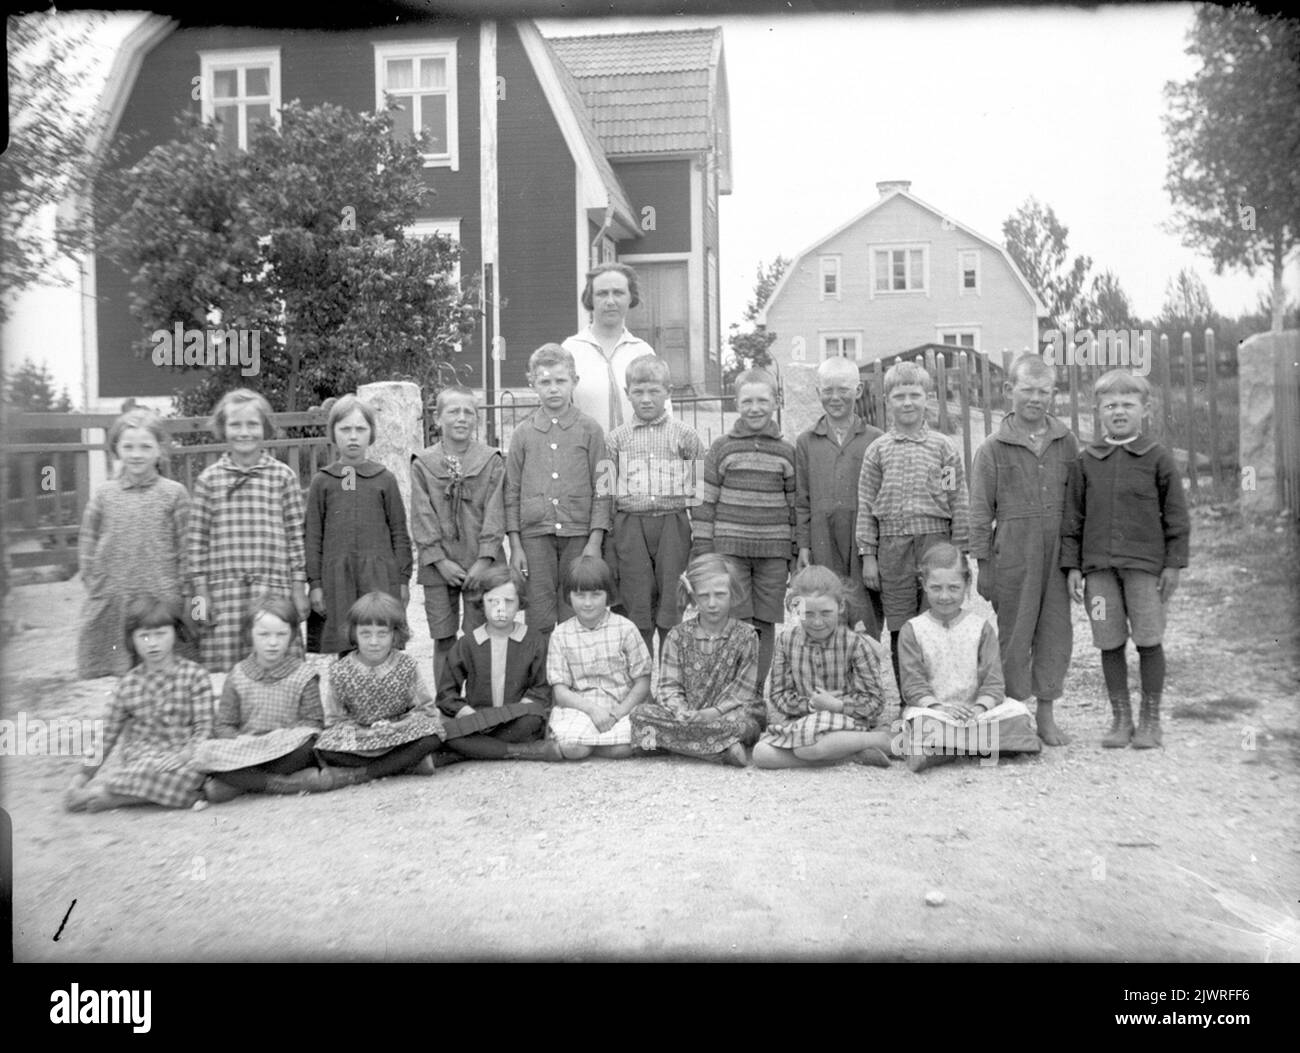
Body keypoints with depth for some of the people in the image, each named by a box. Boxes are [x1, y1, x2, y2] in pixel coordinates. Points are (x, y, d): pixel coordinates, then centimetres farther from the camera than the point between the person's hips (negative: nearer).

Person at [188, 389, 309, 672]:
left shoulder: (283, 475, 5)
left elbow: (296, 535, 5)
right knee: (225, 667, 0)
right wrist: (201, 593, 3)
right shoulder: (210, 478, 7)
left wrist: (299, 590, 3)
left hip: (273, 587, -1)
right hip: (224, 589, 1)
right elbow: (197, 538, 7)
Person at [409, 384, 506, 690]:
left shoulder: (492, 461, 2)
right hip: (439, 566, 1)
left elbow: (495, 514, -2)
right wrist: (441, 561, -9)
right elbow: (422, 518, -1)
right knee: (443, 640, 6)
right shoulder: (422, 464, 4)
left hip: (480, 564, -1)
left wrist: (484, 560, -11)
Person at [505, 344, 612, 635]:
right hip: (535, 535, 1)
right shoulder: (523, 433, 8)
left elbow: (601, 489, 1)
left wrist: (595, 541, -6)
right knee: (541, 621, 1)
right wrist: (515, 545, 2)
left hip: (579, 535, -1)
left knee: (574, 619, 2)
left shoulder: (589, 429, 3)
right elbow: (512, 492, 8)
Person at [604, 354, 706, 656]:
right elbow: (606, 494, 10)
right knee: (636, 608, 4)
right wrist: (608, 545, 5)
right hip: (630, 526, 1)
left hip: (673, 523, -1)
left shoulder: (685, 435, 6)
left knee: (673, 609, 2)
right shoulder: (616, 439, 9)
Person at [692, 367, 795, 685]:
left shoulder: (787, 452, 8)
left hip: (773, 550, 2)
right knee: (735, 622, -4)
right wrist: (702, 551, -1)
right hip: (729, 548, -2)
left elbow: (795, 505, 11)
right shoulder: (721, 448, 3)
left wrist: (797, 553, 8)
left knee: (765, 624, 6)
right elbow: (705, 501, 2)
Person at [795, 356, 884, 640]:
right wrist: (803, 544, 2)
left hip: (866, 545, -1)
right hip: (825, 549, 1)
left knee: (868, 623, -1)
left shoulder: (876, 440, 6)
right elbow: (801, 499, 10)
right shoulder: (806, 443, 11)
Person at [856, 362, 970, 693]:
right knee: (900, 633, 7)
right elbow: (866, 506, 6)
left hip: (936, 542, -1)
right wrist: (868, 555, 1)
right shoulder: (877, 450, 7)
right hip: (892, 546, 1)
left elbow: (959, 503, 5)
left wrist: (960, 555, 1)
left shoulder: (944, 447, 5)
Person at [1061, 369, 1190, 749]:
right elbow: (1073, 517, 9)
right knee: (1110, 645, 5)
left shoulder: (1157, 457, 2)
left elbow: (1176, 515, 4)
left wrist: (1174, 563, -1)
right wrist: (1072, 565, 5)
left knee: (1149, 642, 1)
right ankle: (1121, 719, 18)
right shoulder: (1085, 461, 7)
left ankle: (1150, 720, 16)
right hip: (1098, 566, 2)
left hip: (1145, 563, -2)